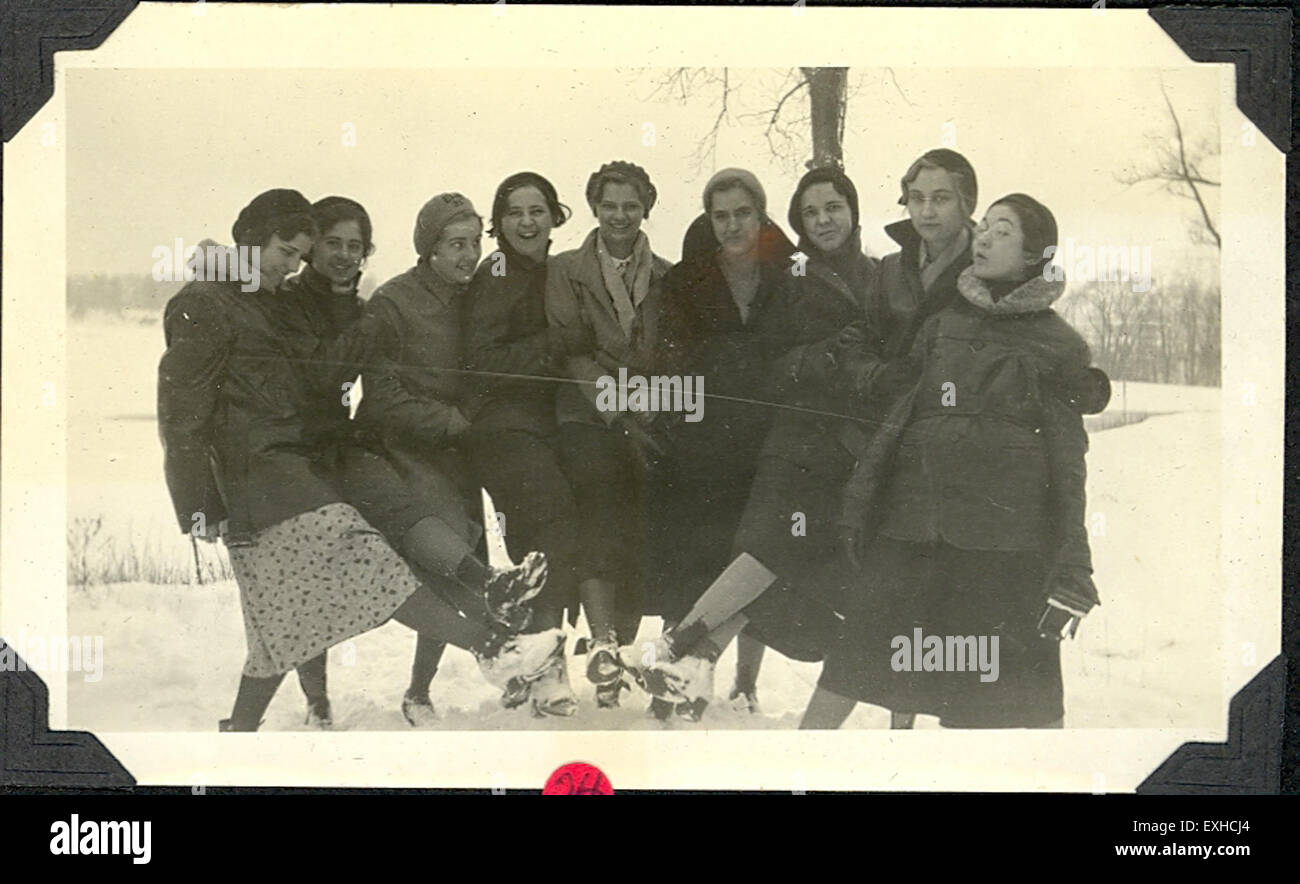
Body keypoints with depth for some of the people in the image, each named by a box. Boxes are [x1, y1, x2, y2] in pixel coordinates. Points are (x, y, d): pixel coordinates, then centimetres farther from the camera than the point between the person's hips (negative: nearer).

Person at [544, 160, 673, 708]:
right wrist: (614, 406, -12)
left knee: (639, 534, -8)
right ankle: (602, 642, -30)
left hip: (649, 422, 2)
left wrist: (651, 411, -4)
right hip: (587, 417, -2)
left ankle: (624, 648, -1)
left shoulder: (666, 277, 17)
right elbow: (569, 350, 0)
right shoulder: (565, 271, 10)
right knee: (600, 523, -22)